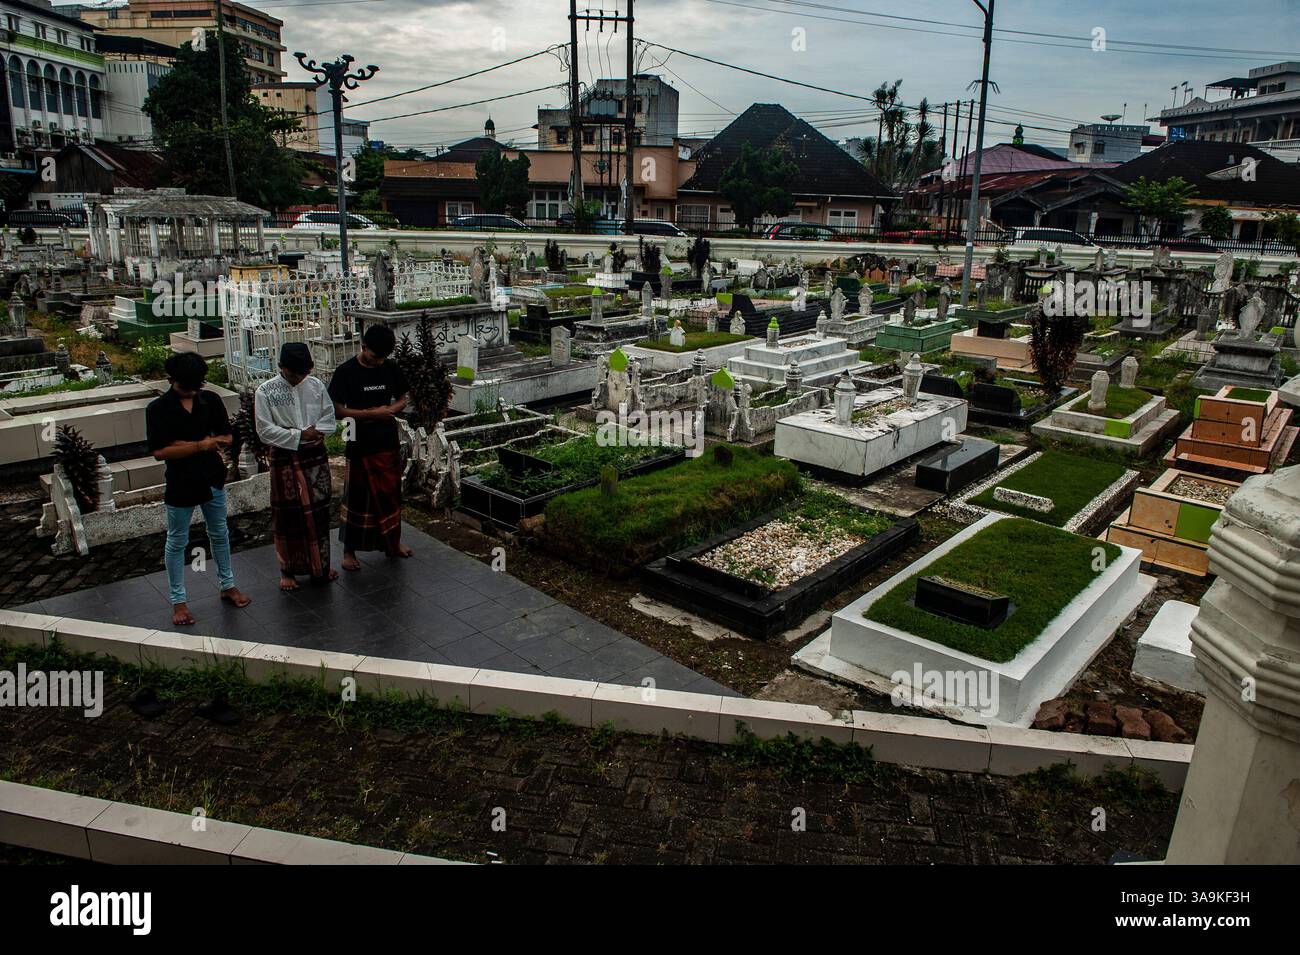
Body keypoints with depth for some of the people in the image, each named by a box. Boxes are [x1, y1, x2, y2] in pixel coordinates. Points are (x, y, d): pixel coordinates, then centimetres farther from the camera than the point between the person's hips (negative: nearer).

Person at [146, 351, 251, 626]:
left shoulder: (210, 400, -3)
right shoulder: (158, 408, -13)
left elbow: (227, 437, -3)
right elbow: (159, 451, -17)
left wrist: (188, 444, -14)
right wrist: (200, 445, -23)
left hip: (212, 478, 4)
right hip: (180, 483, -3)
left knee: (219, 534, 18)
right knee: (177, 542, 9)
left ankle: (227, 585, 34)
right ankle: (178, 600, 20)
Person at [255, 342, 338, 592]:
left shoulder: (316, 384, 2)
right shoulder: (265, 391, -9)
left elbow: (329, 417, 6)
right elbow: (265, 431, -12)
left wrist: (315, 431, -13)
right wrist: (299, 435, -18)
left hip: (315, 456, 3)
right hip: (285, 459, -3)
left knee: (318, 513, 10)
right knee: (288, 516, 4)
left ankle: (320, 565, 25)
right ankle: (288, 570, 19)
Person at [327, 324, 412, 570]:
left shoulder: (391, 368, 1)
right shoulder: (345, 372, -11)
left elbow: (402, 400, 11)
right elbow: (337, 411, -12)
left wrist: (388, 410, -10)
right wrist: (372, 414, -18)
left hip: (388, 444, 4)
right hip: (360, 446, -4)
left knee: (391, 494, 14)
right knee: (356, 498, 4)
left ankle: (393, 541, 32)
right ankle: (349, 550, 17)